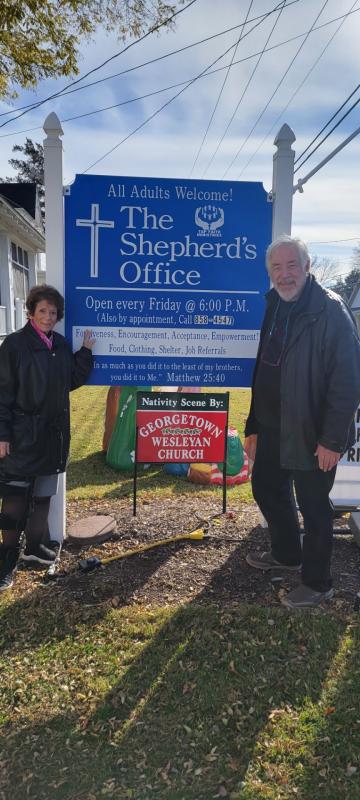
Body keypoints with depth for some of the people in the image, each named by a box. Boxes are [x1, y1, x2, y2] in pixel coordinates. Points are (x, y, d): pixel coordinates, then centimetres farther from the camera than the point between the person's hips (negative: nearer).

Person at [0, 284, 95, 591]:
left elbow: (73, 380, 12)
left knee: (43, 496, 16)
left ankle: (34, 546, 32)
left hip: (54, 433, 6)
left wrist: (86, 351, 3)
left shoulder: (61, 345, 8)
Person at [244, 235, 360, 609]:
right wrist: (253, 427, 14)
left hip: (311, 433, -8)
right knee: (266, 488, 21)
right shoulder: (274, 308, 8)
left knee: (313, 506, 6)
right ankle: (286, 554, 46)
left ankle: (317, 584, 27)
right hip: (273, 428, 8)